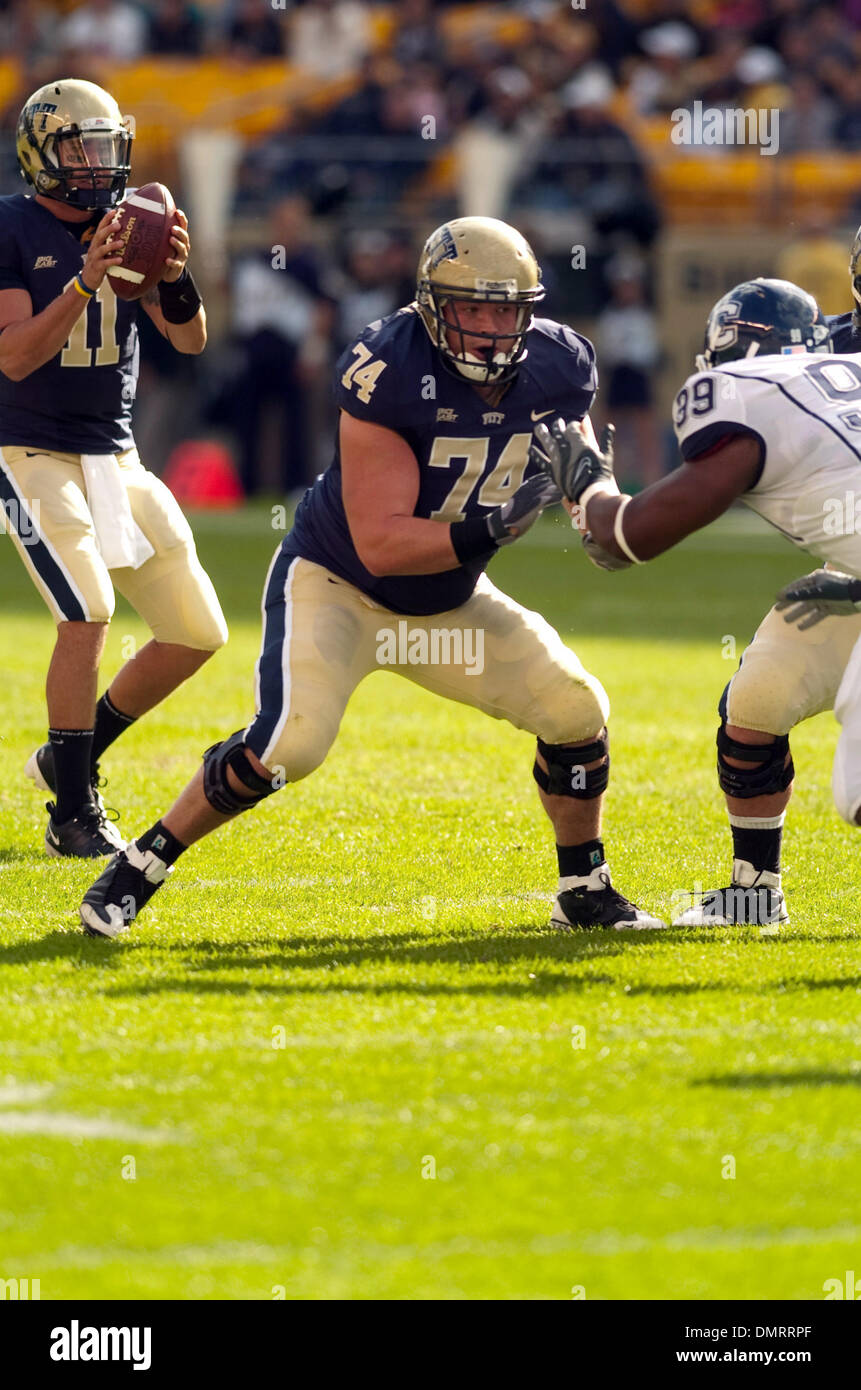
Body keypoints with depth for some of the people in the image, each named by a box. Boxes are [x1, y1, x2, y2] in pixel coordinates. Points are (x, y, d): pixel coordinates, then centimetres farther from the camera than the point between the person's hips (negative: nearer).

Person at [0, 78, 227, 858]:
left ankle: (75, 755, 22)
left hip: (116, 458, 6)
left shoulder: (130, 224, 5)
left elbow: (191, 340, 0)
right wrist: (86, 280, -30)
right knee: (87, 612, -24)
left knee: (198, 633, 5)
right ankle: (74, 815, -14)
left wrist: (175, 276, -20)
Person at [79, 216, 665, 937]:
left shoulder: (558, 367, -10)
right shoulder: (391, 371, -29)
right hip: (336, 582, -6)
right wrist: (491, 528, -42)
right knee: (288, 743, -25)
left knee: (577, 710, -2)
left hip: (448, 601, 6)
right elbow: (381, 543, -31)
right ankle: (138, 869, -8)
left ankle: (586, 892, 19)